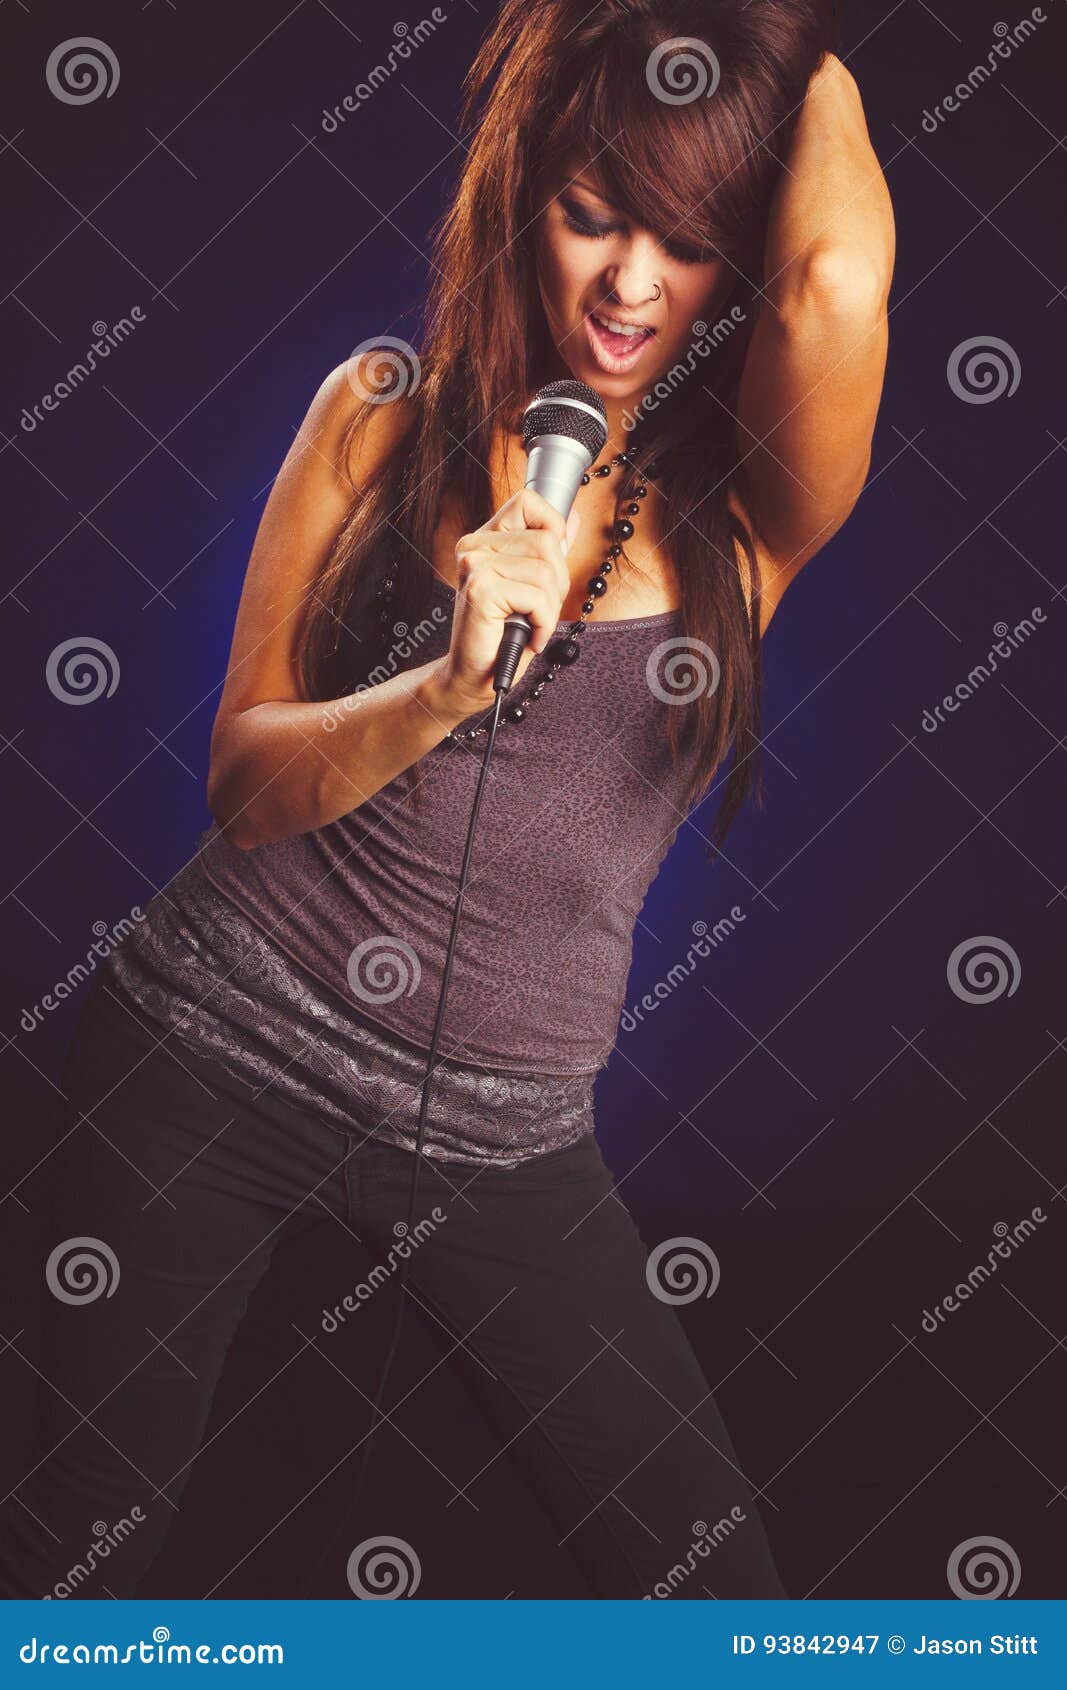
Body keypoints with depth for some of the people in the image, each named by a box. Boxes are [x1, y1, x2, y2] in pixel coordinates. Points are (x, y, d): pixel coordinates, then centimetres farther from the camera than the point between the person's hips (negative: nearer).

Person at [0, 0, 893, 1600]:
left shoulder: (755, 501, -4)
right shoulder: (389, 408, -2)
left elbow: (838, 277, -27)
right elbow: (244, 781, -5)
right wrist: (450, 688, -24)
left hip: (505, 1132, 1)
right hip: (213, 1048, 0)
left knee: (721, 1594, 1)